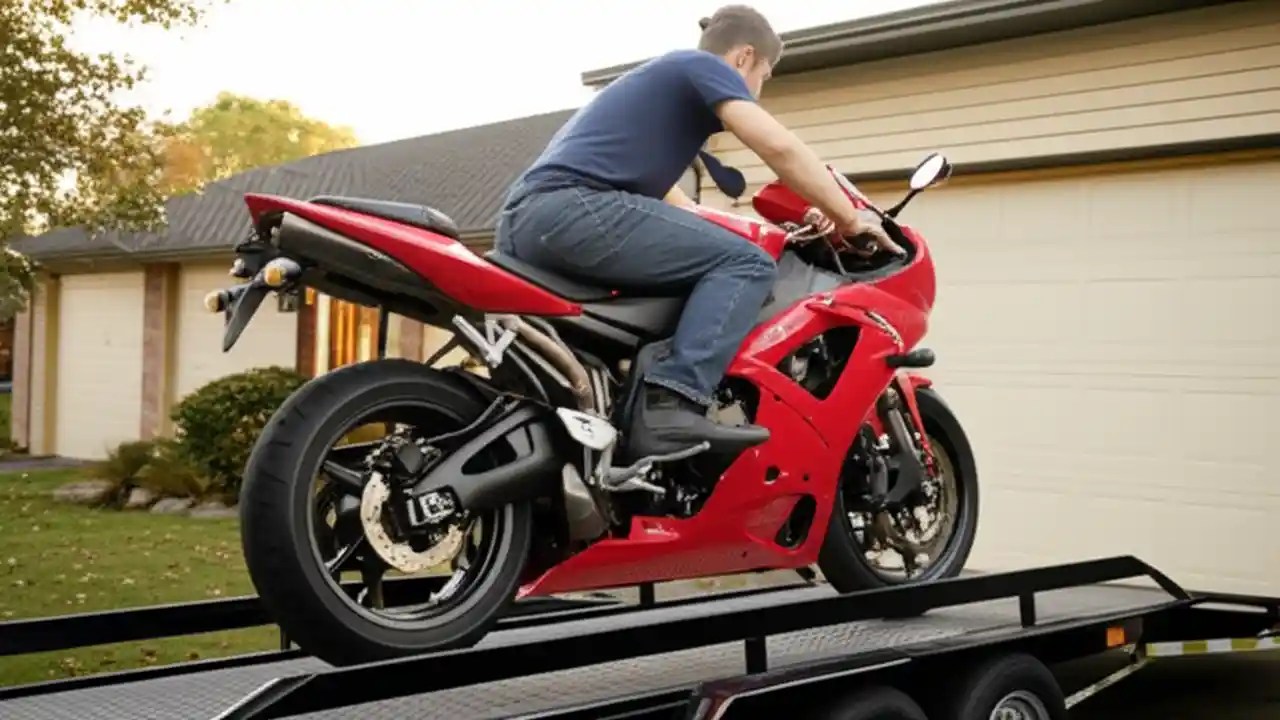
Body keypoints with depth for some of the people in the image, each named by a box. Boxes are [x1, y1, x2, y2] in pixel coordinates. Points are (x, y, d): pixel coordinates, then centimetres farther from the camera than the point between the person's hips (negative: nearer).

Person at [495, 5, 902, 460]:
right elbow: (780, 147, -7)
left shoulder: (662, 77, 36)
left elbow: (675, 207, 40)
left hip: (520, 224, 11)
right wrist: (849, 219, 4)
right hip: (571, 208, -10)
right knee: (747, 264, -12)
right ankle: (669, 407, -30)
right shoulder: (703, 66, 8)